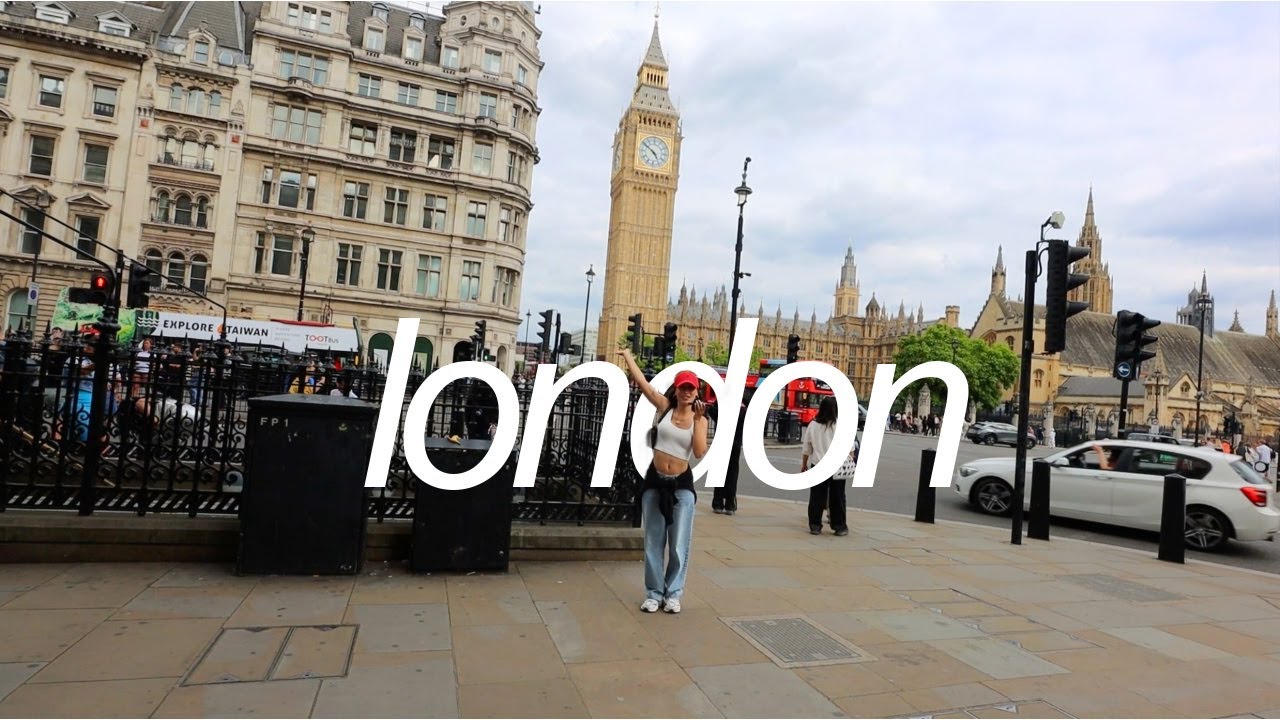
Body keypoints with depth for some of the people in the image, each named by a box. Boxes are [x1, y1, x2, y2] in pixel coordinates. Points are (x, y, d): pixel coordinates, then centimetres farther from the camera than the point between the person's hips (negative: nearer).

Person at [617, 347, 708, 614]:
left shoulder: (699, 419, -1)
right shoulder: (664, 406, -2)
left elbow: (700, 452, -14)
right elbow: (641, 380, -3)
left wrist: (698, 419, -16)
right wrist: (627, 354, 3)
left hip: (682, 484, 0)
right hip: (654, 481, 0)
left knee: (679, 544, 4)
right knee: (653, 542, 8)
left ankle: (673, 593, 19)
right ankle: (653, 593, 21)